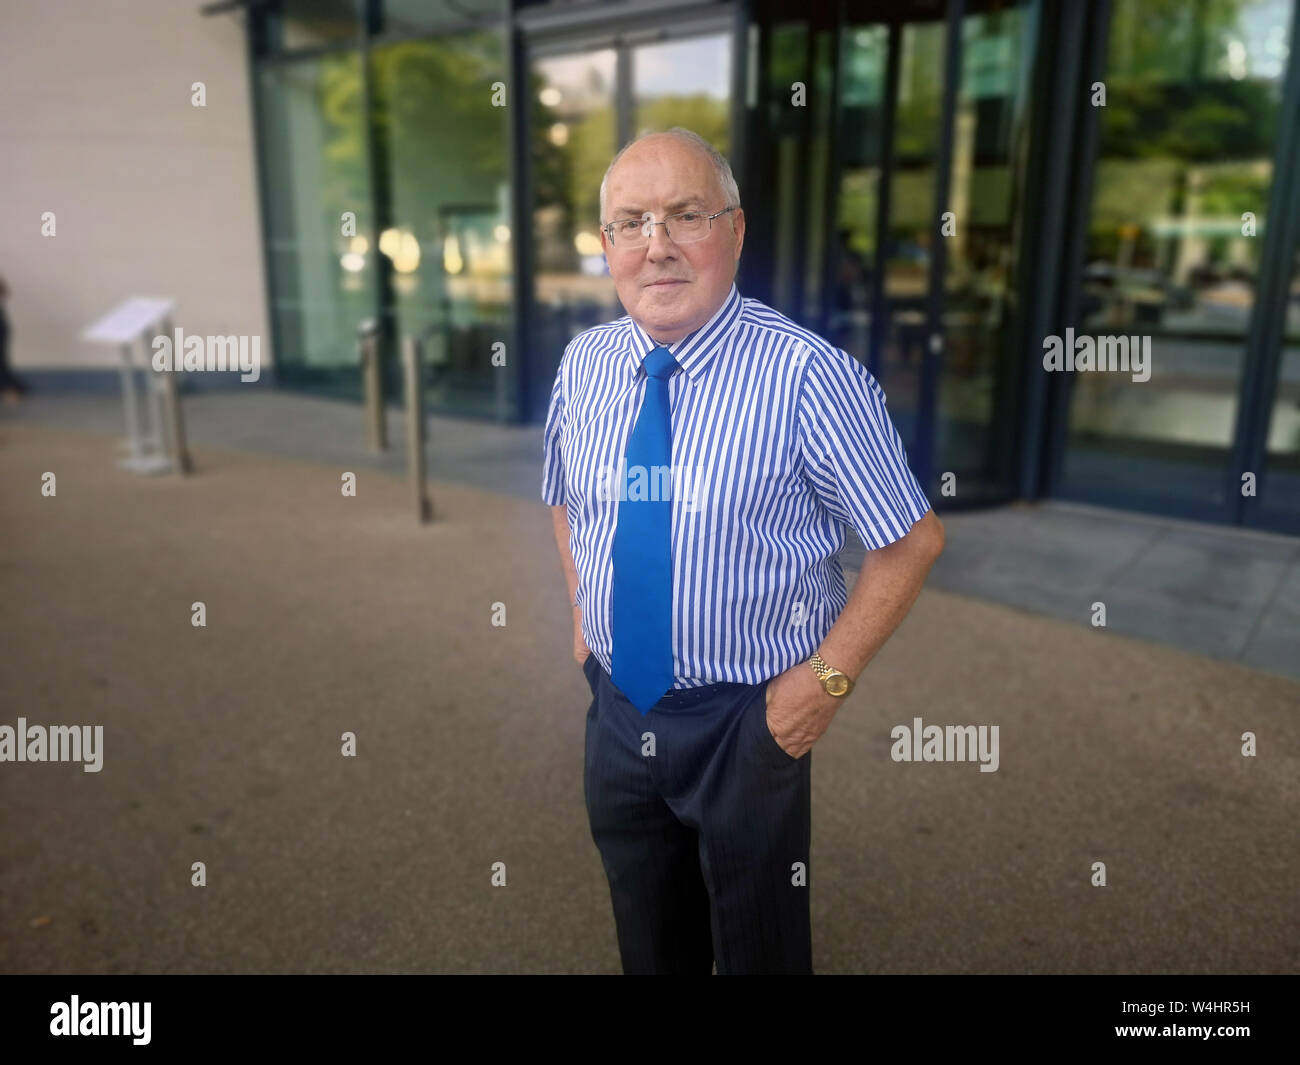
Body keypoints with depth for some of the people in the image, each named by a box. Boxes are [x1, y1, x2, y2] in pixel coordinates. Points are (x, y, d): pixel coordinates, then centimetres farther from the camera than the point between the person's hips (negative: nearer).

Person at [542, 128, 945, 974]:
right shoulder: (583, 364, -4)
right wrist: (581, 614, 4)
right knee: (650, 940, 27)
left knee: (760, 943, 21)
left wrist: (829, 678, -13)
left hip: (748, 722, -4)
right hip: (617, 706, 5)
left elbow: (915, 540, -13)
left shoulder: (806, 377, -21)